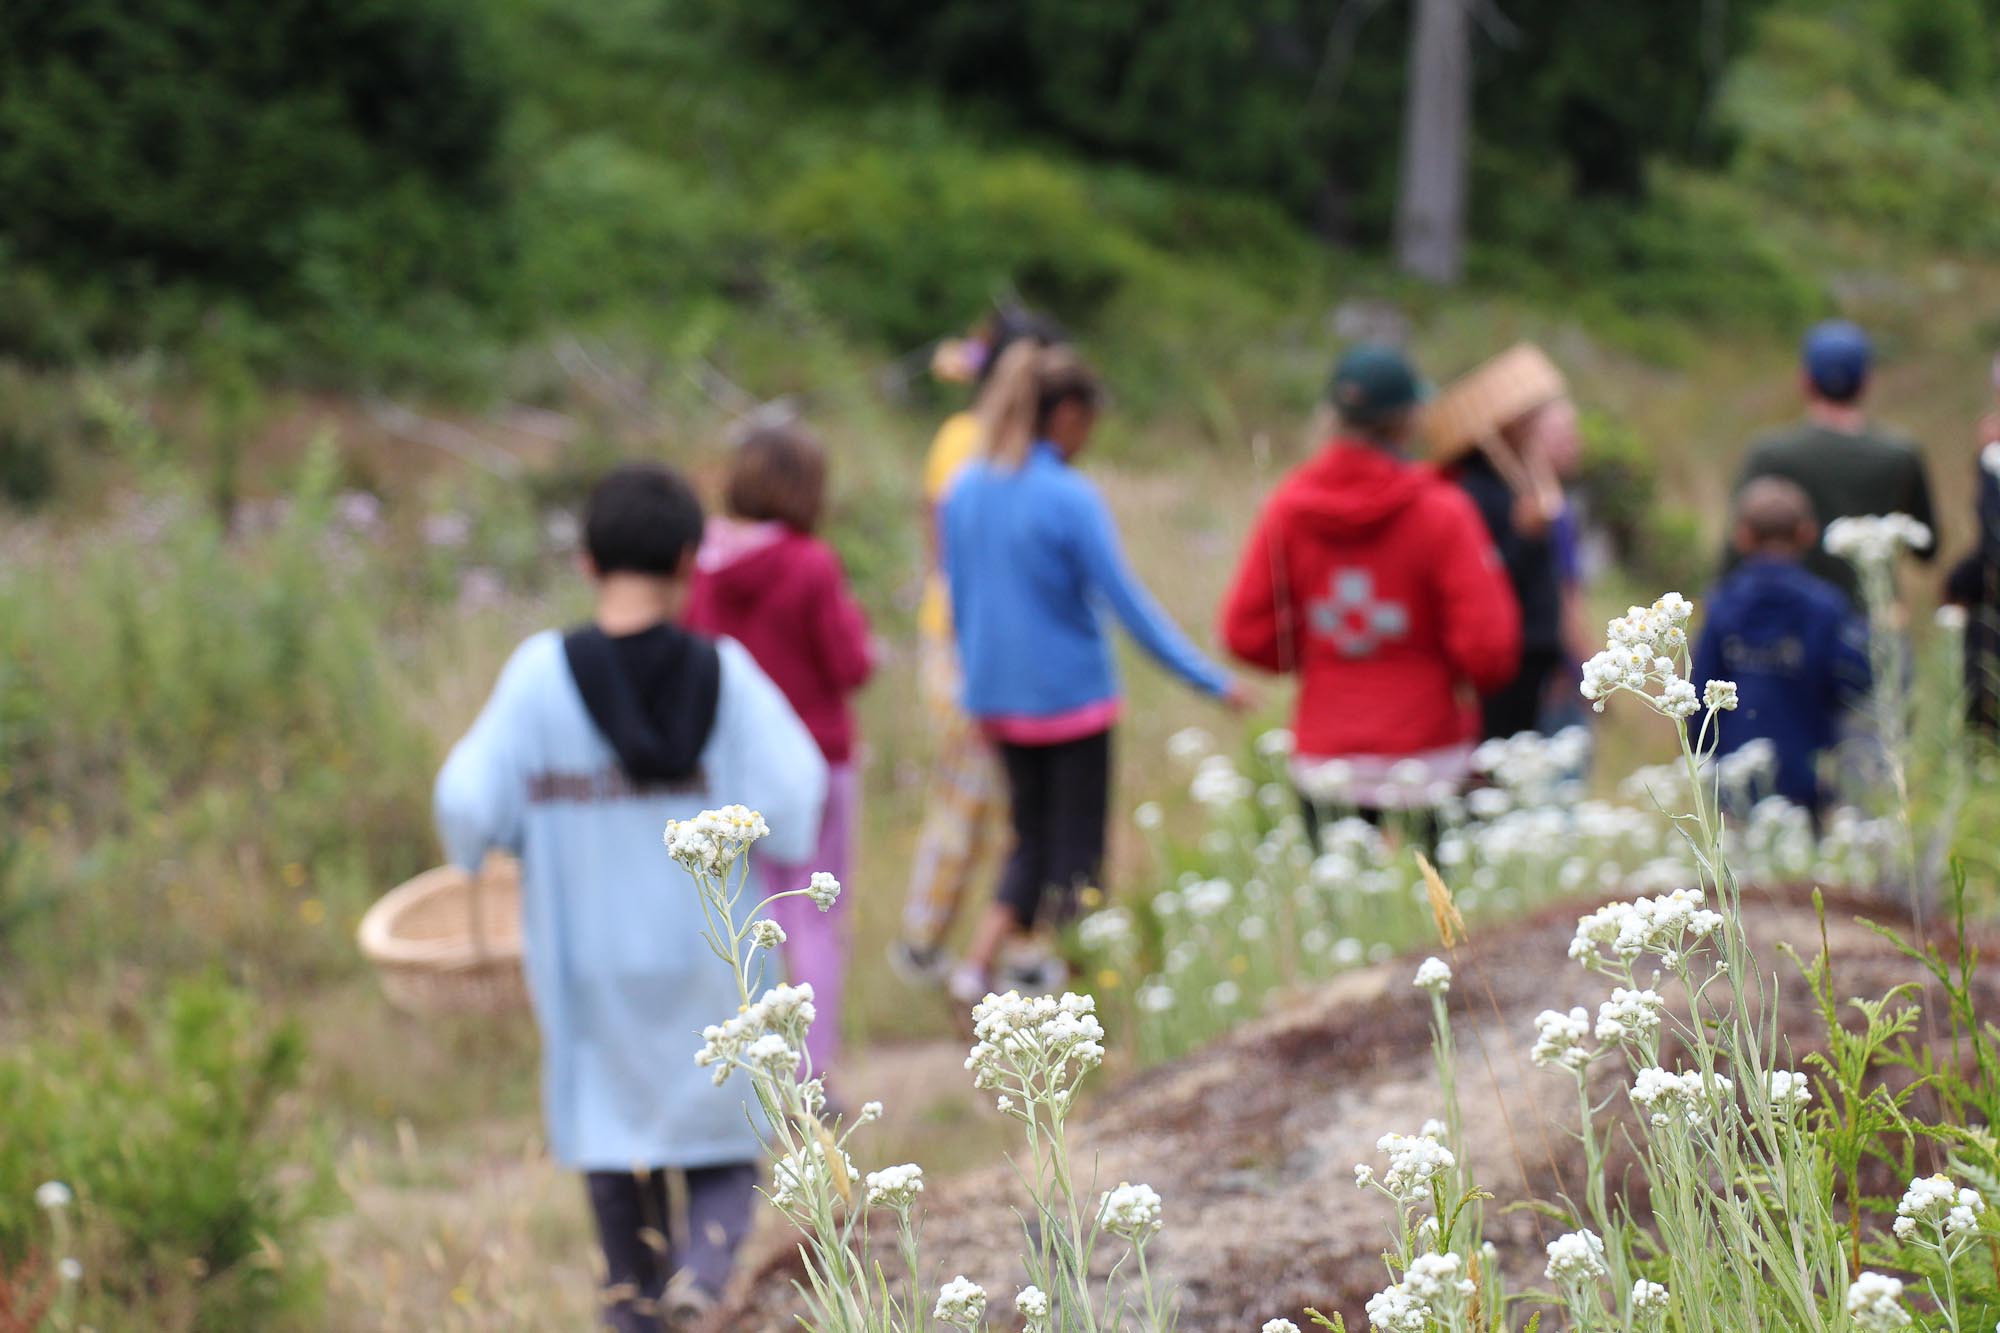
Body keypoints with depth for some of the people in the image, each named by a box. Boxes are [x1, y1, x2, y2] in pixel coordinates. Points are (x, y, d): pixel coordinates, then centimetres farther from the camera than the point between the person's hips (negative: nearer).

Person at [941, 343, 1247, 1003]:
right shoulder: (1070, 499, -17)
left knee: (1032, 838, 17)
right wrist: (1210, 679, -8)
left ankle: (978, 960, 2)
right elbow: (1127, 602, -15)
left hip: (999, 698, 6)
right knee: (1077, 848, 6)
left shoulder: (963, 493, 2)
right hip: (1069, 695, -6)